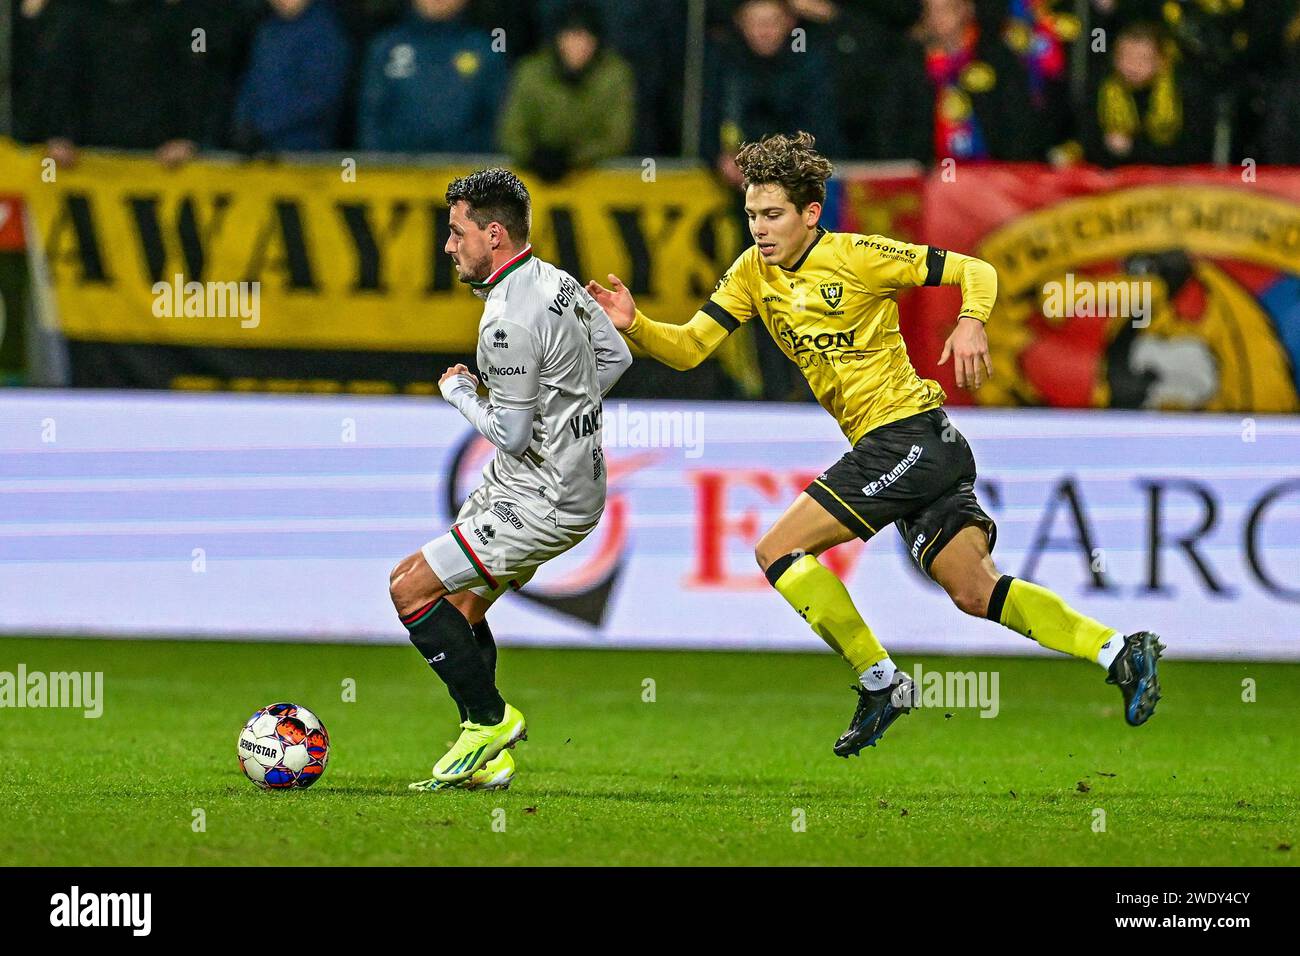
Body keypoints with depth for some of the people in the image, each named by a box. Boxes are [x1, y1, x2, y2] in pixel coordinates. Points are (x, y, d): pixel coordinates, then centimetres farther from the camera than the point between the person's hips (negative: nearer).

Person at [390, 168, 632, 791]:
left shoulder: (509, 323, -25)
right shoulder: (556, 282, 6)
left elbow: (509, 435, -22)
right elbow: (614, 356, 19)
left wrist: (457, 391, -5)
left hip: (542, 503, -10)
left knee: (411, 587, -7)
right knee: (461, 606, 16)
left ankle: (491, 720, 2)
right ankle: (486, 758, 18)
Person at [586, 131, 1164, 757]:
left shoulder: (855, 256, -10)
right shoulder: (754, 272, 10)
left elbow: (975, 271, -5)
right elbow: (688, 348, 6)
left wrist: (971, 322, -25)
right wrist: (634, 326, -12)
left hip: (909, 431, -8)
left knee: (778, 552, -11)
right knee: (976, 594, 2)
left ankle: (880, 682, -4)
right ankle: (1120, 651, 3)